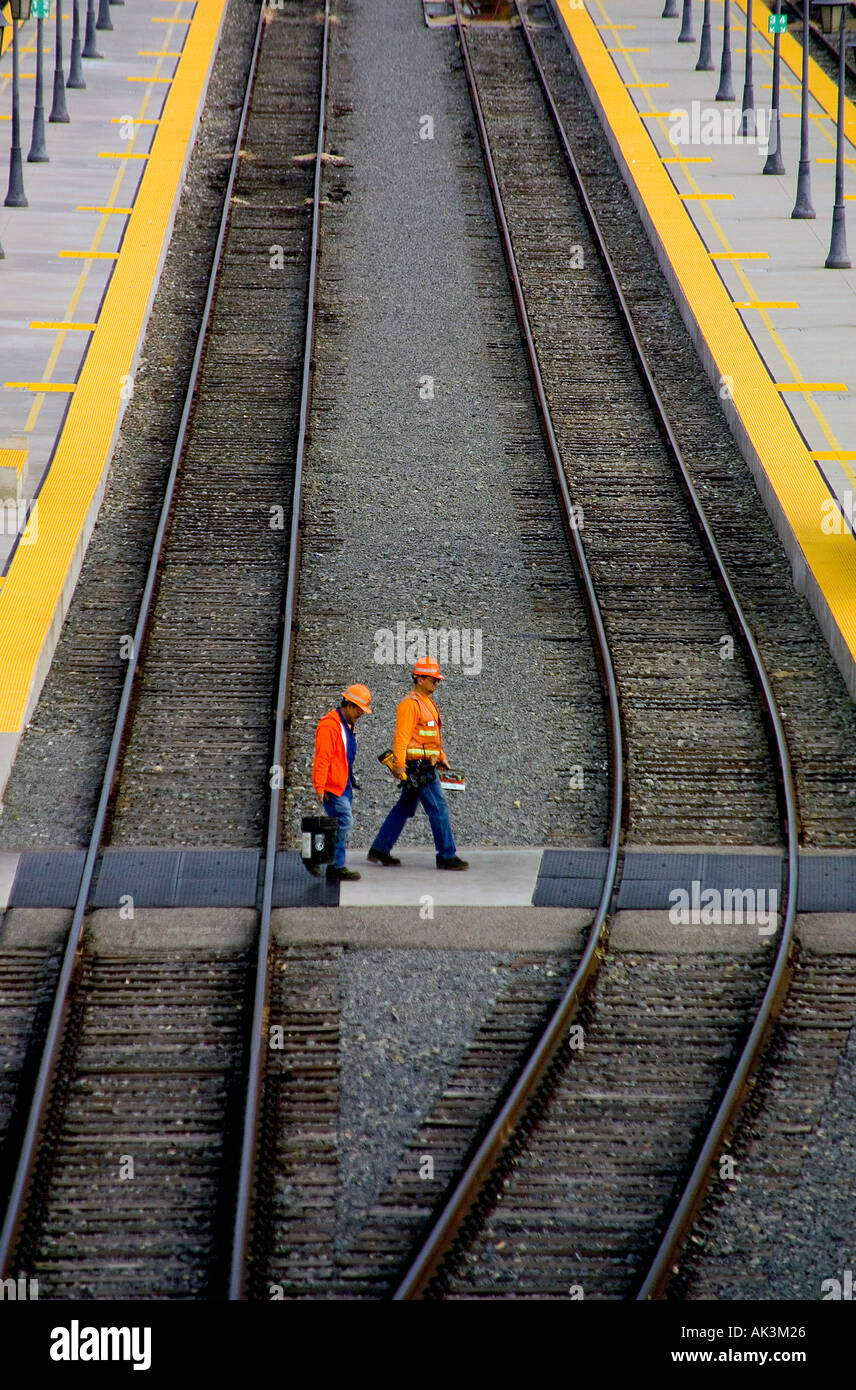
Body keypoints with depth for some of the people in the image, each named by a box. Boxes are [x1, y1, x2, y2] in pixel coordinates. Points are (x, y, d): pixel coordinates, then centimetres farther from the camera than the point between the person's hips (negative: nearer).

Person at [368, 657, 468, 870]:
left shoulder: (427, 702, 18)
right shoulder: (410, 704, -13)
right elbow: (402, 735, -20)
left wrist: (442, 757, 25)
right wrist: (399, 763, -26)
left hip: (426, 765, 10)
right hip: (417, 765, -10)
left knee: (404, 808, 14)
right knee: (438, 809, -7)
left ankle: (379, 850, 19)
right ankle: (447, 856, -3)